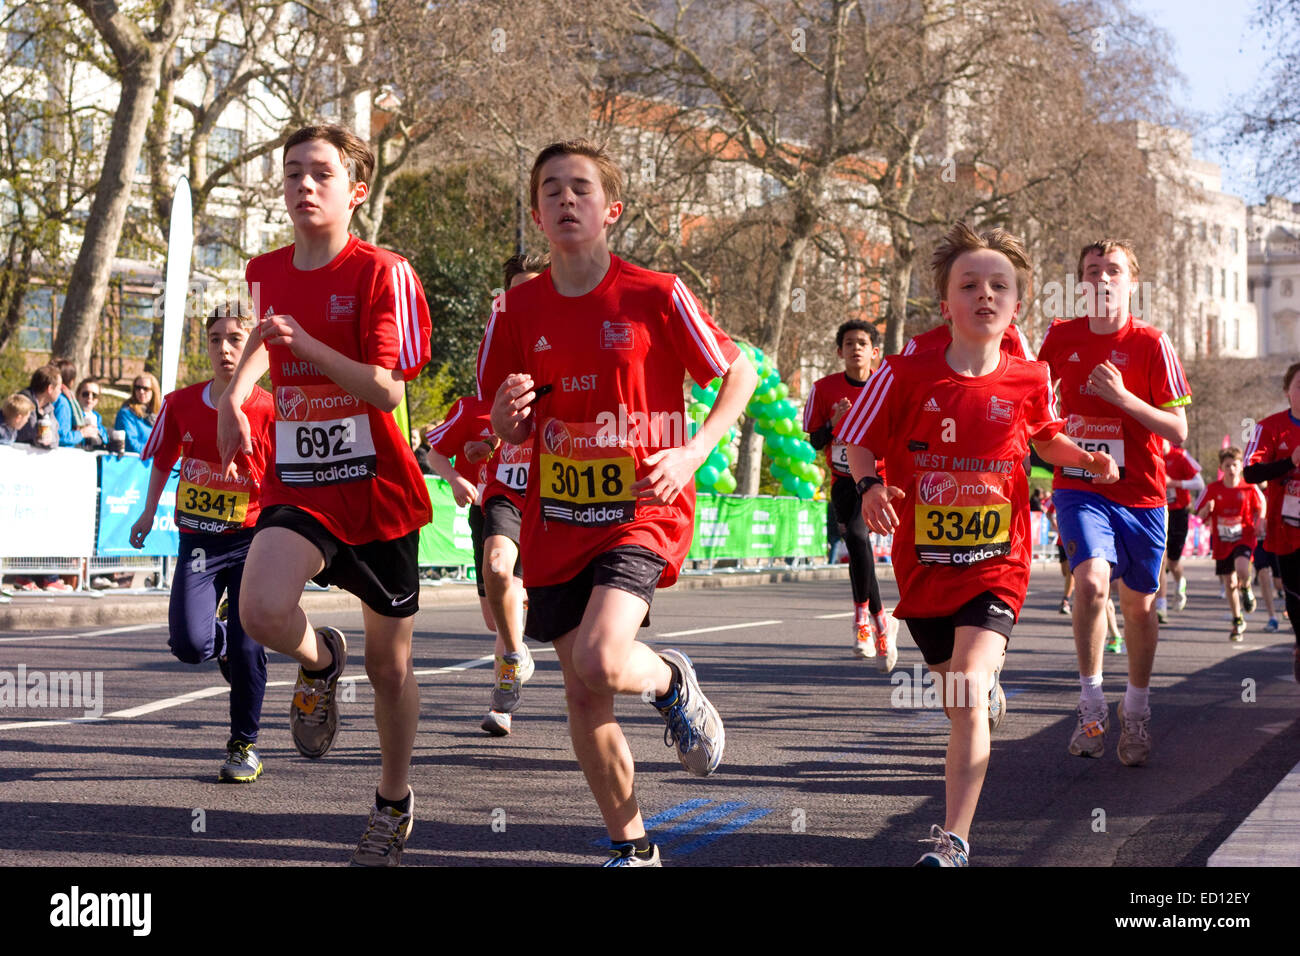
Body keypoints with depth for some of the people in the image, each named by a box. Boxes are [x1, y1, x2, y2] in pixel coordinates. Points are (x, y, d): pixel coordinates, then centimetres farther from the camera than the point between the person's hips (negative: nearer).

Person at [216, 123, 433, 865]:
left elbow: (389, 389, -19)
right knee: (263, 610, -27)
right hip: (297, 485, 3)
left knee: (389, 664, 9)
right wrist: (236, 392, 15)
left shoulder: (383, 273, -12)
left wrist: (303, 341, -27)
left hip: (377, 490, -3)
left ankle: (395, 802, 34)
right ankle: (320, 661, 10)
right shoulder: (266, 273, 4)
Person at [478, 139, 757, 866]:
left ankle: (673, 683, 11)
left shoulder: (656, 295, -8)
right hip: (558, 519, 4)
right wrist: (509, 415, -14)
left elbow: (740, 372, 2)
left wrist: (692, 454, -10)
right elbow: (511, 435, 11)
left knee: (599, 661, -26)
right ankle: (634, 848, 24)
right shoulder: (520, 308, 3)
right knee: (584, 697, 7)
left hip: (643, 511, -4)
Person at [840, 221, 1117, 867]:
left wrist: (1088, 458, 1)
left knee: (968, 691, -22)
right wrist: (869, 487, -18)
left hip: (996, 565, -1)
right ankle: (989, 689, 61)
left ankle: (953, 842, -19)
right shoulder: (905, 374, -9)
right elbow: (860, 442, 1)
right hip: (924, 564, 2)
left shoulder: (1029, 382, -2)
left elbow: (1046, 437, 19)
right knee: (959, 697, 20)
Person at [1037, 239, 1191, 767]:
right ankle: (1091, 704, -10)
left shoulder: (1151, 343, -7)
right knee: (1091, 580, -24)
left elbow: (1178, 431, -10)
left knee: (1140, 606, 9)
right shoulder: (1061, 337, 1)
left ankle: (1136, 712, 32)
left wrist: (1122, 396, -21)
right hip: (1079, 488, 0)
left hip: (1140, 494, 0)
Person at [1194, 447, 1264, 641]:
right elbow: (1200, 516, 3)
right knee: (1229, 584, 8)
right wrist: (1207, 509, -19)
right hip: (1222, 543, 2)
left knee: (1242, 570, -30)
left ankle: (1246, 589, 7)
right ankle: (1238, 622, 27)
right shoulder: (1212, 489, -3)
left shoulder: (1249, 488, -5)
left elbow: (1260, 508, 11)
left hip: (1244, 538, -2)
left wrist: (1259, 523, -7)